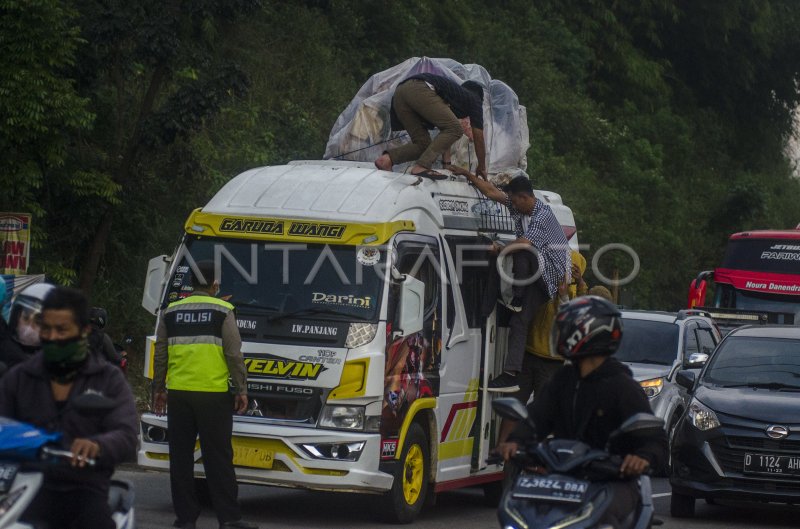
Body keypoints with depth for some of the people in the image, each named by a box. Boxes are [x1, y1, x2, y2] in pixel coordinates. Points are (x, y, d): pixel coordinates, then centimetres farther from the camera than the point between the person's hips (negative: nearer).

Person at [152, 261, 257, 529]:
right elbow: (234, 354, -5)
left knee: (181, 457, 8)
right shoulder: (223, 311, -3)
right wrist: (241, 390, 1)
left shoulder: (171, 312, 9)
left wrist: (158, 389, 20)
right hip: (213, 394, -3)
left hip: (178, 393, 3)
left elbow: (160, 355, 12)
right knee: (218, 457, 0)